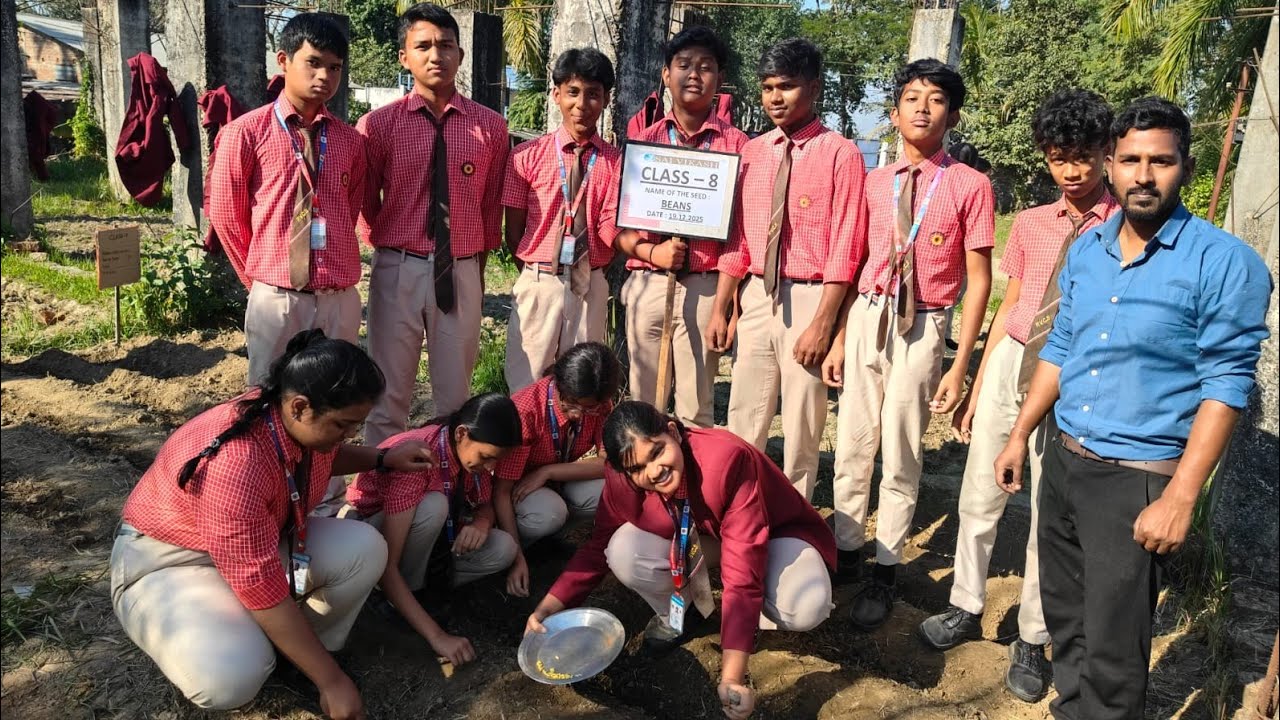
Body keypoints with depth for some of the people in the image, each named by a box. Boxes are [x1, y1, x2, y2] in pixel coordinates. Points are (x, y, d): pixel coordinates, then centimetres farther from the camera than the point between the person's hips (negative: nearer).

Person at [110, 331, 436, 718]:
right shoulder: (233, 466, -39)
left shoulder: (310, 424, -14)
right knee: (234, 674, -34)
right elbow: (263, 588, -34)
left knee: (365, 548, -17)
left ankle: (301, 649, 1)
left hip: (265, 539, 7)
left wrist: (384, 458, -4)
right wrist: (331, 681, -28)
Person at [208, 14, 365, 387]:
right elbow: (226, 214, 2)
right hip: (276, 298, -3)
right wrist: (258, 275, 8)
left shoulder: (350, 141, 8)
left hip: (340, 299, 3)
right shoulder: (247, 132, -3)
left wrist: (333, 269, 11)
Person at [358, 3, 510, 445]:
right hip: (398, 271, -1)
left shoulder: (490, 126, 2)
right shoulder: (378, 125, -1)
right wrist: (388, 247, 6)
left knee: (456, 396, 11)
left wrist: (479, 261, 12)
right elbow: (364, 203, 8)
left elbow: (492, 205, 10)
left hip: (462, 272, 1)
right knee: (388, 396, 7)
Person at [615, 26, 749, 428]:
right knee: (644, 401, 10)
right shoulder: (644, 141, 9)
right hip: (648, 284, 2)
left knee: (696, 408, 3)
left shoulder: (736, 145, 3)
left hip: (705, 287, -2)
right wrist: (651, 251, -12)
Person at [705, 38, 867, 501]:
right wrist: (719, 309, 5)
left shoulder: (840, 154, -7)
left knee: (802, 423, 7)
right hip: (757, 296, 5)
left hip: (809, 298, -5)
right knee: (744, 416, 11)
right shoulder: (752, 152, 10)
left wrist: (822, 323, -15)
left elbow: (845, 247, -11)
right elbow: (736, 238, 9)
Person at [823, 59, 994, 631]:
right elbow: (855, 265, 11)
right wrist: (839, 339, 7)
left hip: (922, 326, -3)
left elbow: (979, 281, -4)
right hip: (866, 317, 4)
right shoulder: (873, 183, 8)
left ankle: (884, 573, 19)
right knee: (852, 444, 10)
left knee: (900, 455, 4)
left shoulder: (970, 186, -4)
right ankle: (846, 551, 28)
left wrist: (959, 366, -7)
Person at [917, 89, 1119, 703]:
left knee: (1051, 510, 5)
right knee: (979, 496, 10)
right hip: (1009, 364, 4)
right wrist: (975, 390, 13)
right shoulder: (1031, 223, 10)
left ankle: (1032, 640, 19)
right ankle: (966, 608, 28)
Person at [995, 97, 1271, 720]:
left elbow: (1225, 386, -15)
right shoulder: (1085, 250, 5)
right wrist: (1020, 435, 13)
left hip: (1137, 479, -6)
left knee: (1111, 649, 4)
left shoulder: (1226, 264, -13)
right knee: (1063, 615, 20)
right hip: (1063, 460, 6)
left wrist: (1179, 498, -20)